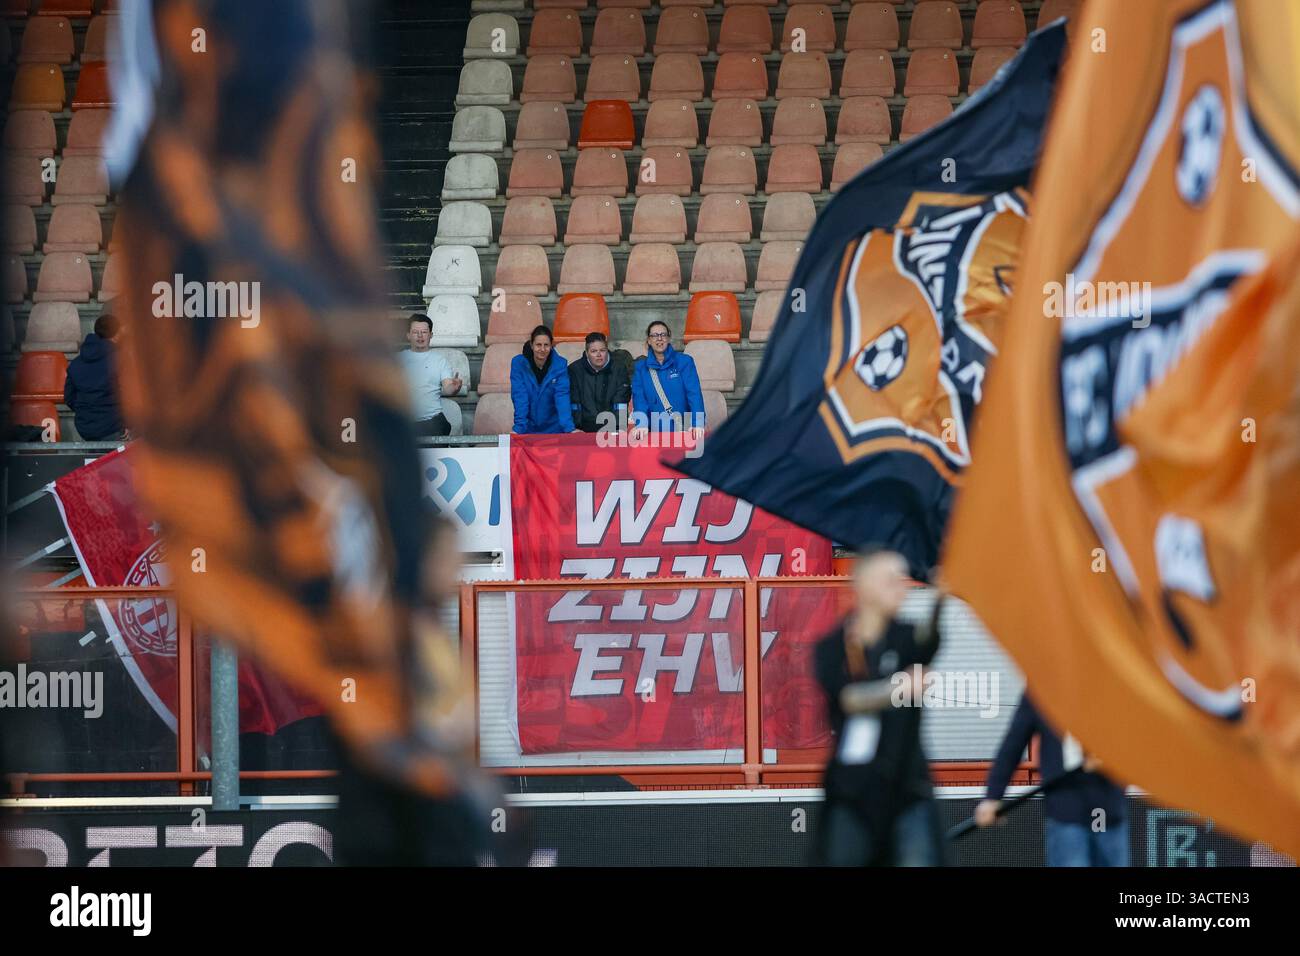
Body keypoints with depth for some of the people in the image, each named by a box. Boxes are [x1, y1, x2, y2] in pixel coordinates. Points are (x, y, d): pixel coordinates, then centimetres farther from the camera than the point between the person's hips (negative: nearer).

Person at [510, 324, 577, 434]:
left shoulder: (560, 365, -11)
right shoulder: (518, 363, -12)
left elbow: (562, 397, -18)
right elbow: (520, 397, -17)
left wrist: (569, 428, -29)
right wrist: (519, 428, -26)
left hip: (553, 428, 0)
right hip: (528, 428, 0)